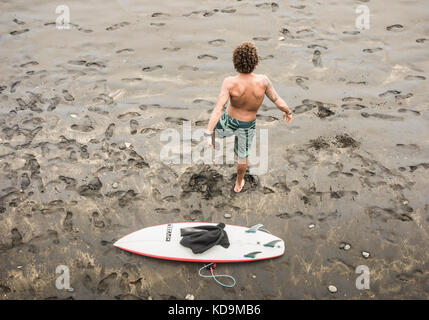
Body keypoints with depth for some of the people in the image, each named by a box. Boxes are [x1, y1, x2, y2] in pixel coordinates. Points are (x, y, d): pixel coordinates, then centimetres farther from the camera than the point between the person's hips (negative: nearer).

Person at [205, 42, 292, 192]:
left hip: (229, 122, -3)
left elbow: (218, 108, -40)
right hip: (248, 126, 3)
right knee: (242, 155, 28)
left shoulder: (230, 82, -33)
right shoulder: (262, 80, -29)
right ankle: (238, 183, 48)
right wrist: (288, 112, 3)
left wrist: (208, 133, -43)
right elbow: (279, 102, -18)